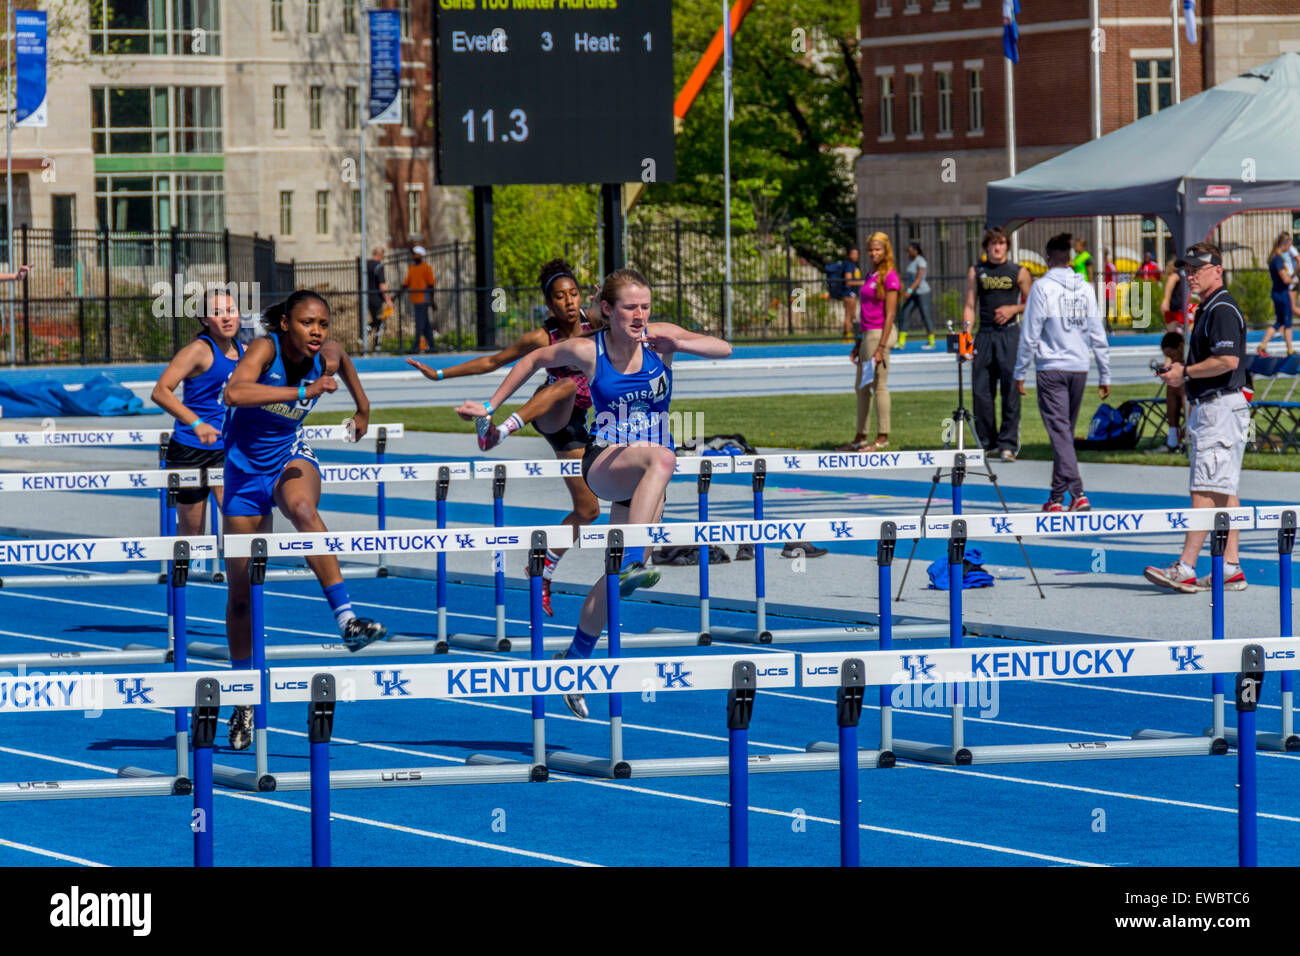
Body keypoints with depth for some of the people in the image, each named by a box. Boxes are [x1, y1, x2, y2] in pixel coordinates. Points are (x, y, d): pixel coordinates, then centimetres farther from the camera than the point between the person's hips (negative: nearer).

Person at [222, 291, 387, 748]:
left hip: (291, 457, 1)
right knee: (241, 590, 5)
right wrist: (302, 392, -46)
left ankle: (346, 620, -45)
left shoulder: (326, 357, -9)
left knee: (304, 509, -38)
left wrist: (362, 406, 28)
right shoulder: (265, 350, -22)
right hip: (246, 468, -1)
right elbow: (234, 393, -44)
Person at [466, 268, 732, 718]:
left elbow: (723, 349, -14)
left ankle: (576, 657, 24)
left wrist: (676, 344, -30)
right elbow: (534, 359, 11)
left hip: (644, 479, 3)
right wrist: (491, 406, 14)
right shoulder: (586, 351, -6)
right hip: (605, 463, -3)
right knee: (663, 458, -37)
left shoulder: (661, 337, -5)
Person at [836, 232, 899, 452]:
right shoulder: (870, 275, 15)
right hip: (867, 334, 9)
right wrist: (858, 343, 20)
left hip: (880, 334, -9)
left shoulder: (889, 277, -11)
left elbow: (890, 315, -14)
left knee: (879, 386, -4)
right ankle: (860, 438, 17)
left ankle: (882, 438, 1)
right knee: (860, 387, 12)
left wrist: (881, 348, -18)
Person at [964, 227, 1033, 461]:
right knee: (981, 390, 1)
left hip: (1009, 333, -3)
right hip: (984, 334, 3)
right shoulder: (976, 272, 11)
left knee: (1010, 389, -7)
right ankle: (988, 443, 11)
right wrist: (966, 329, -3)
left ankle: (1008, 444, -5)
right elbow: (970, 305, 9)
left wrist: (1013, 309, -7)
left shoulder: (1018, 273, 5)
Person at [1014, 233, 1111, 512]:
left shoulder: (1042, 288, -7)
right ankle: (1057, 495, 18)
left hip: (1051, 368, -5)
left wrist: (1020, 372, 0)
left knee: (1060, 432, -5)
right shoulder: (1085, 288, 6)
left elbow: (1030, 334, -7)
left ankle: (1077, 493, -15)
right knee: (1066, 432, 14)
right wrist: (1105, 375, 14)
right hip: (1079, 367, 5)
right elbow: (1098, 334, 8)